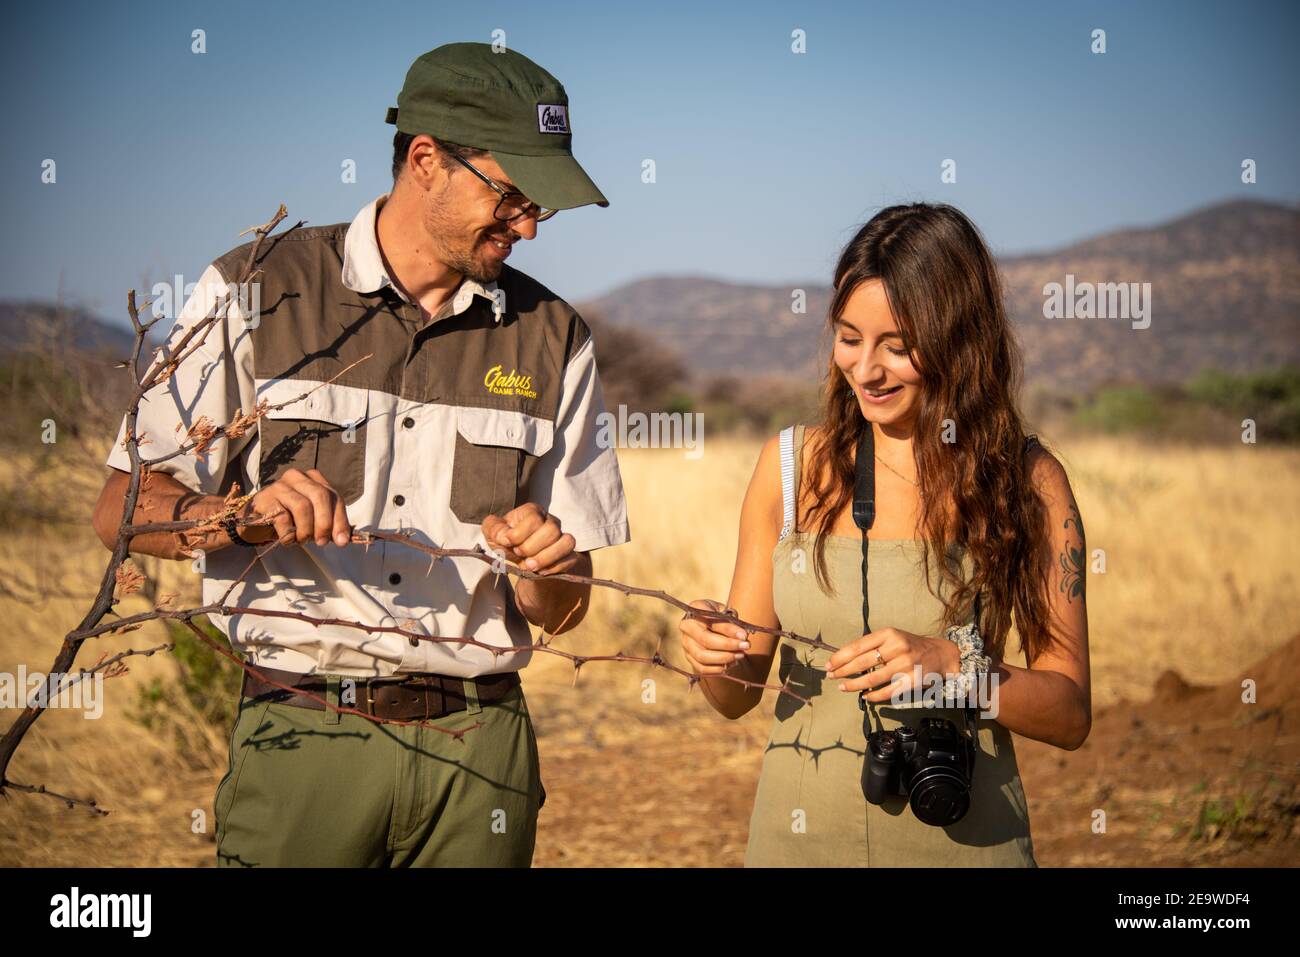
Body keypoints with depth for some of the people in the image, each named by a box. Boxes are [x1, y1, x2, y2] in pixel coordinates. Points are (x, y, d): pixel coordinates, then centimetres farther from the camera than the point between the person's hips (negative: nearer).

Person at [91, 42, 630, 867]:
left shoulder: (551, 338, 9)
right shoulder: (256, 295, 1)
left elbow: (563, 611, 10)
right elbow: (122, 513, -1)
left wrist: (540, 566, -13)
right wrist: (246, 516, -19)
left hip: (478, 746, 3)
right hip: (302, 736, -2)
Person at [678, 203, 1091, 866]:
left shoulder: (1027, 480, -6)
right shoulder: (792, 465, -1)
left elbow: (1070, 716, -6)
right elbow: (738, 694, 4)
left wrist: (950, 667, -21)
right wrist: (713, 656, -17)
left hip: (959, 837, -2)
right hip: (800, 834, 2)